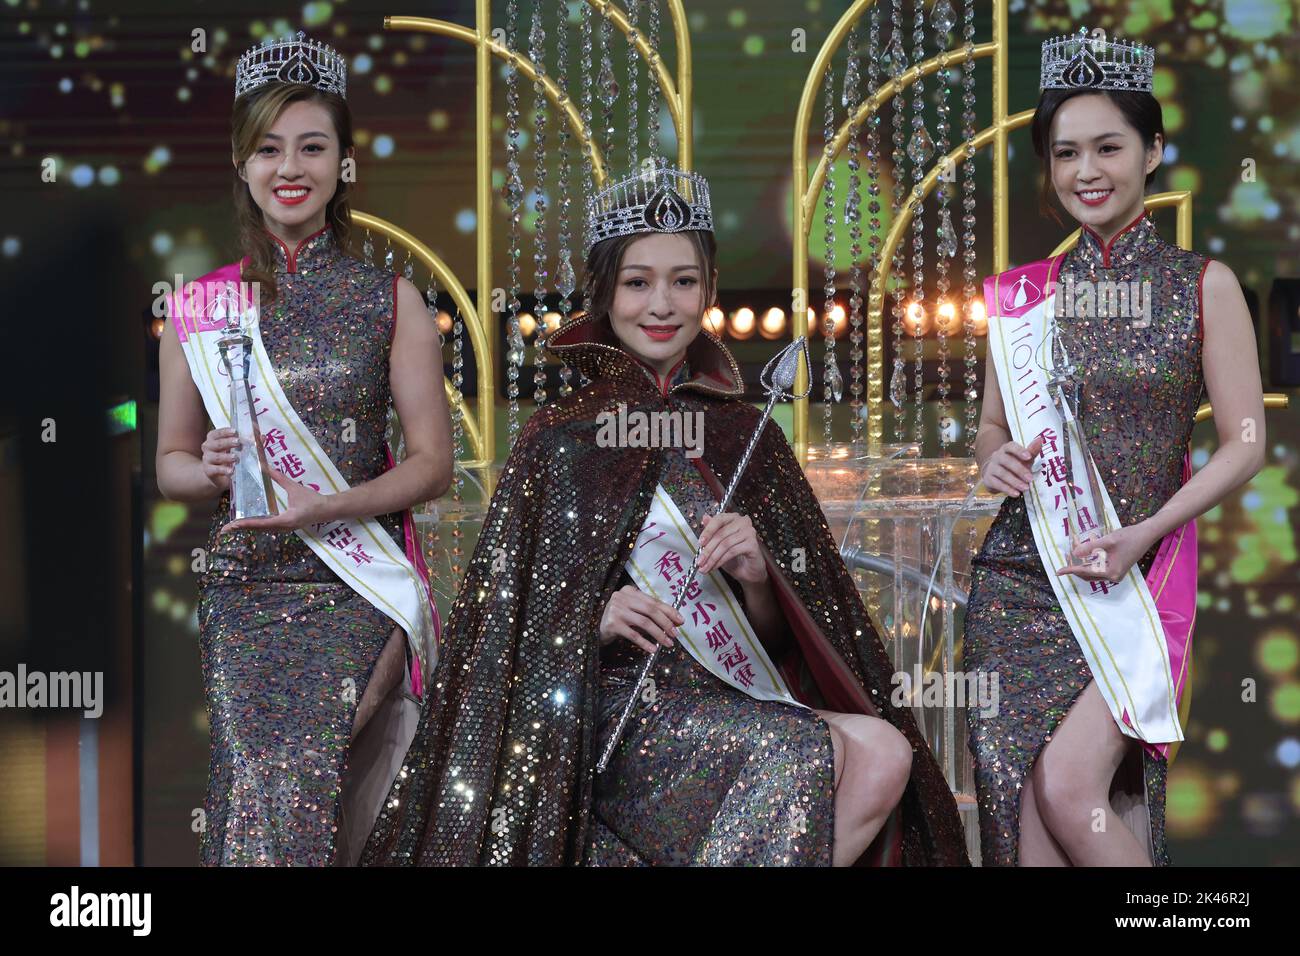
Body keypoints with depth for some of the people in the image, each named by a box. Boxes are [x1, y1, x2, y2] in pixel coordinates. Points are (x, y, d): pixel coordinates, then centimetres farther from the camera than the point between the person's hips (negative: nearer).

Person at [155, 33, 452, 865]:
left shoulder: (390, 300, 3)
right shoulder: (200, 308, 7)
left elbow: (433, 461, 1)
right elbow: (170, 462, 13)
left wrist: (330, 506, -14)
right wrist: (214, 470, -10)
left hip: (357, 585, -1)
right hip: (244, 587, 1)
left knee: (305, 791, -13)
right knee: (258, 798, -8)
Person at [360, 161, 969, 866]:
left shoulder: (742, 434, 13)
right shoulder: (559, 437, 3)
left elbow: (776, 637, 14)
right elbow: (509, 621, 2)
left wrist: (757, 577, -8)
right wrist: (595, 617, -17)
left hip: (735, 696, 5)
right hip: (616, 709, -4)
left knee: (887, 755, -25)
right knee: (810, 751, -30)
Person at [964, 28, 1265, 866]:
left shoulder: (1204, 285, 0)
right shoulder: (1025, 294, 9)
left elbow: (1245, 444, -2)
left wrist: (1146, 531, -13)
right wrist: (995, 460, -5)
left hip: (1136, 574, -3)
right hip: (1022, 573, 3)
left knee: (1071, 792, -18)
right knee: (1021, 809, -3)